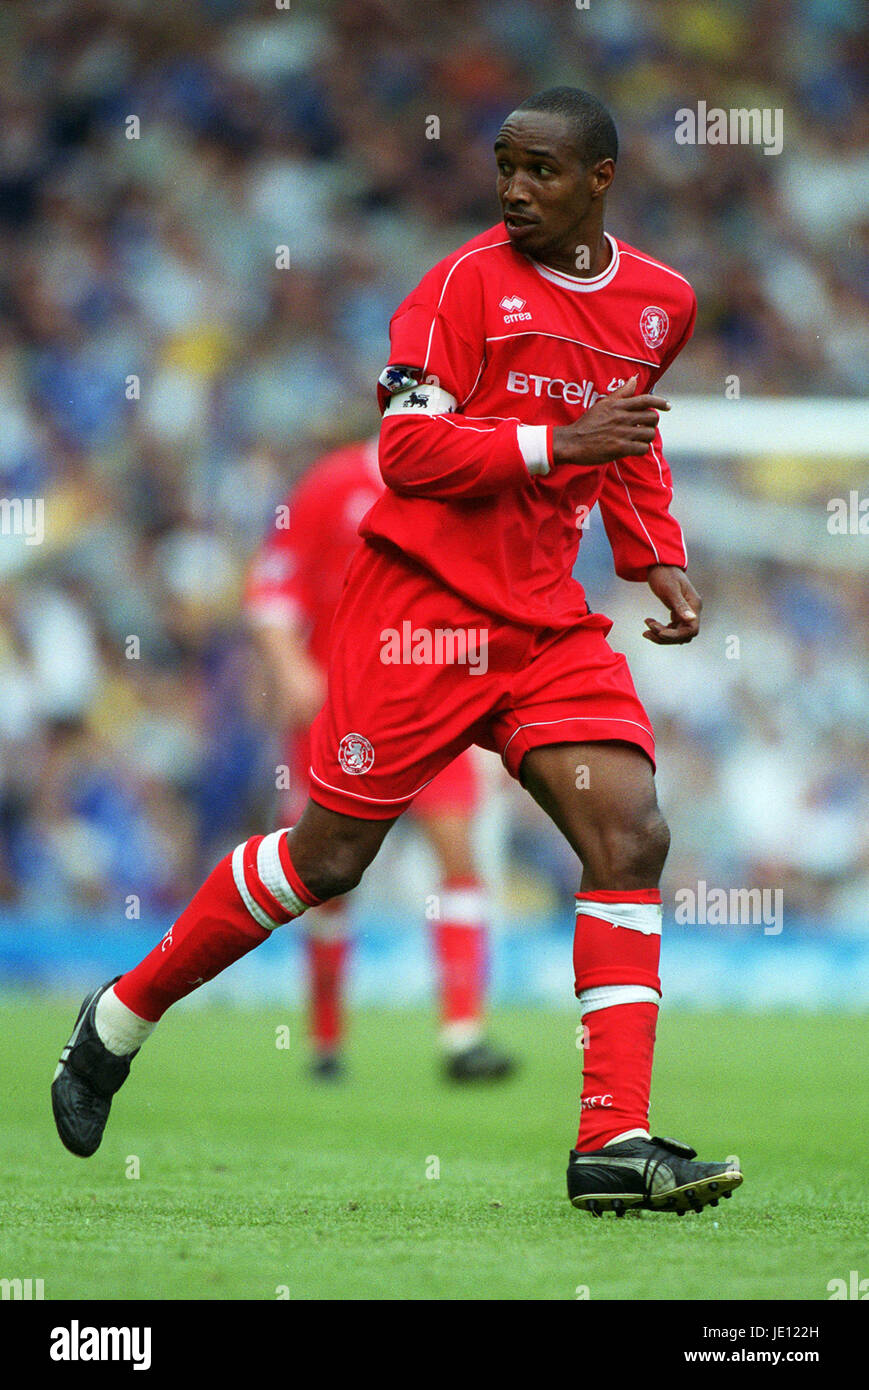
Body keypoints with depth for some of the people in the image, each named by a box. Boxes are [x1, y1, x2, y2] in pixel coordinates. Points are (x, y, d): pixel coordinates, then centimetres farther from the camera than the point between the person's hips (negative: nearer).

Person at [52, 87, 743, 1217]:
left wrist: (657, 558, 16)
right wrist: (558, 443, -22)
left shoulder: (660, 303, 10)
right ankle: (120, 1019, 19)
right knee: (328, 857, -1)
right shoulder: (470, 281, -9)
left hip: (550, 622, 5)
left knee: (632, 837, -12)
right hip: (422, 603, -5)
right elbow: (405, 447, -15)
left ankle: (615, 1144, -13)